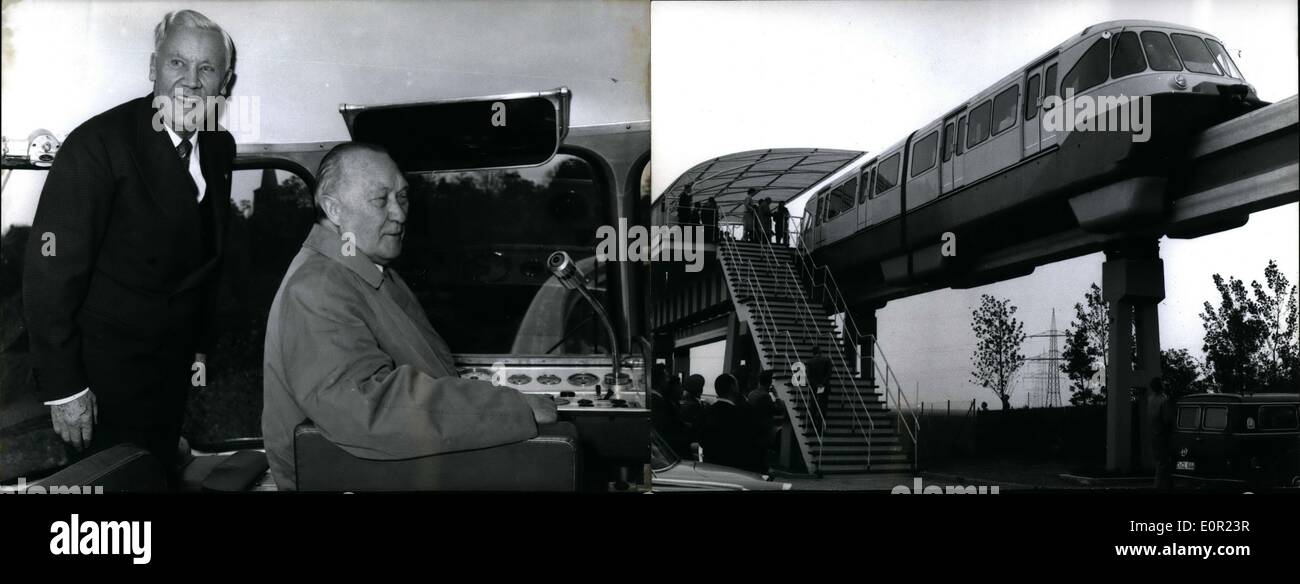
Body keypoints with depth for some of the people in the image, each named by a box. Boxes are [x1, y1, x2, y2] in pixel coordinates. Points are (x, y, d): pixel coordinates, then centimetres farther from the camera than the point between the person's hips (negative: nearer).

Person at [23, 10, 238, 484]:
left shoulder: (220, 148, 1)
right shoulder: (98, 143, -21)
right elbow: (50, 271, -21)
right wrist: (64, 387, -20)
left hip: (173, 361, 6)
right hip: (108, 368, -6)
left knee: (161, 478, 18)